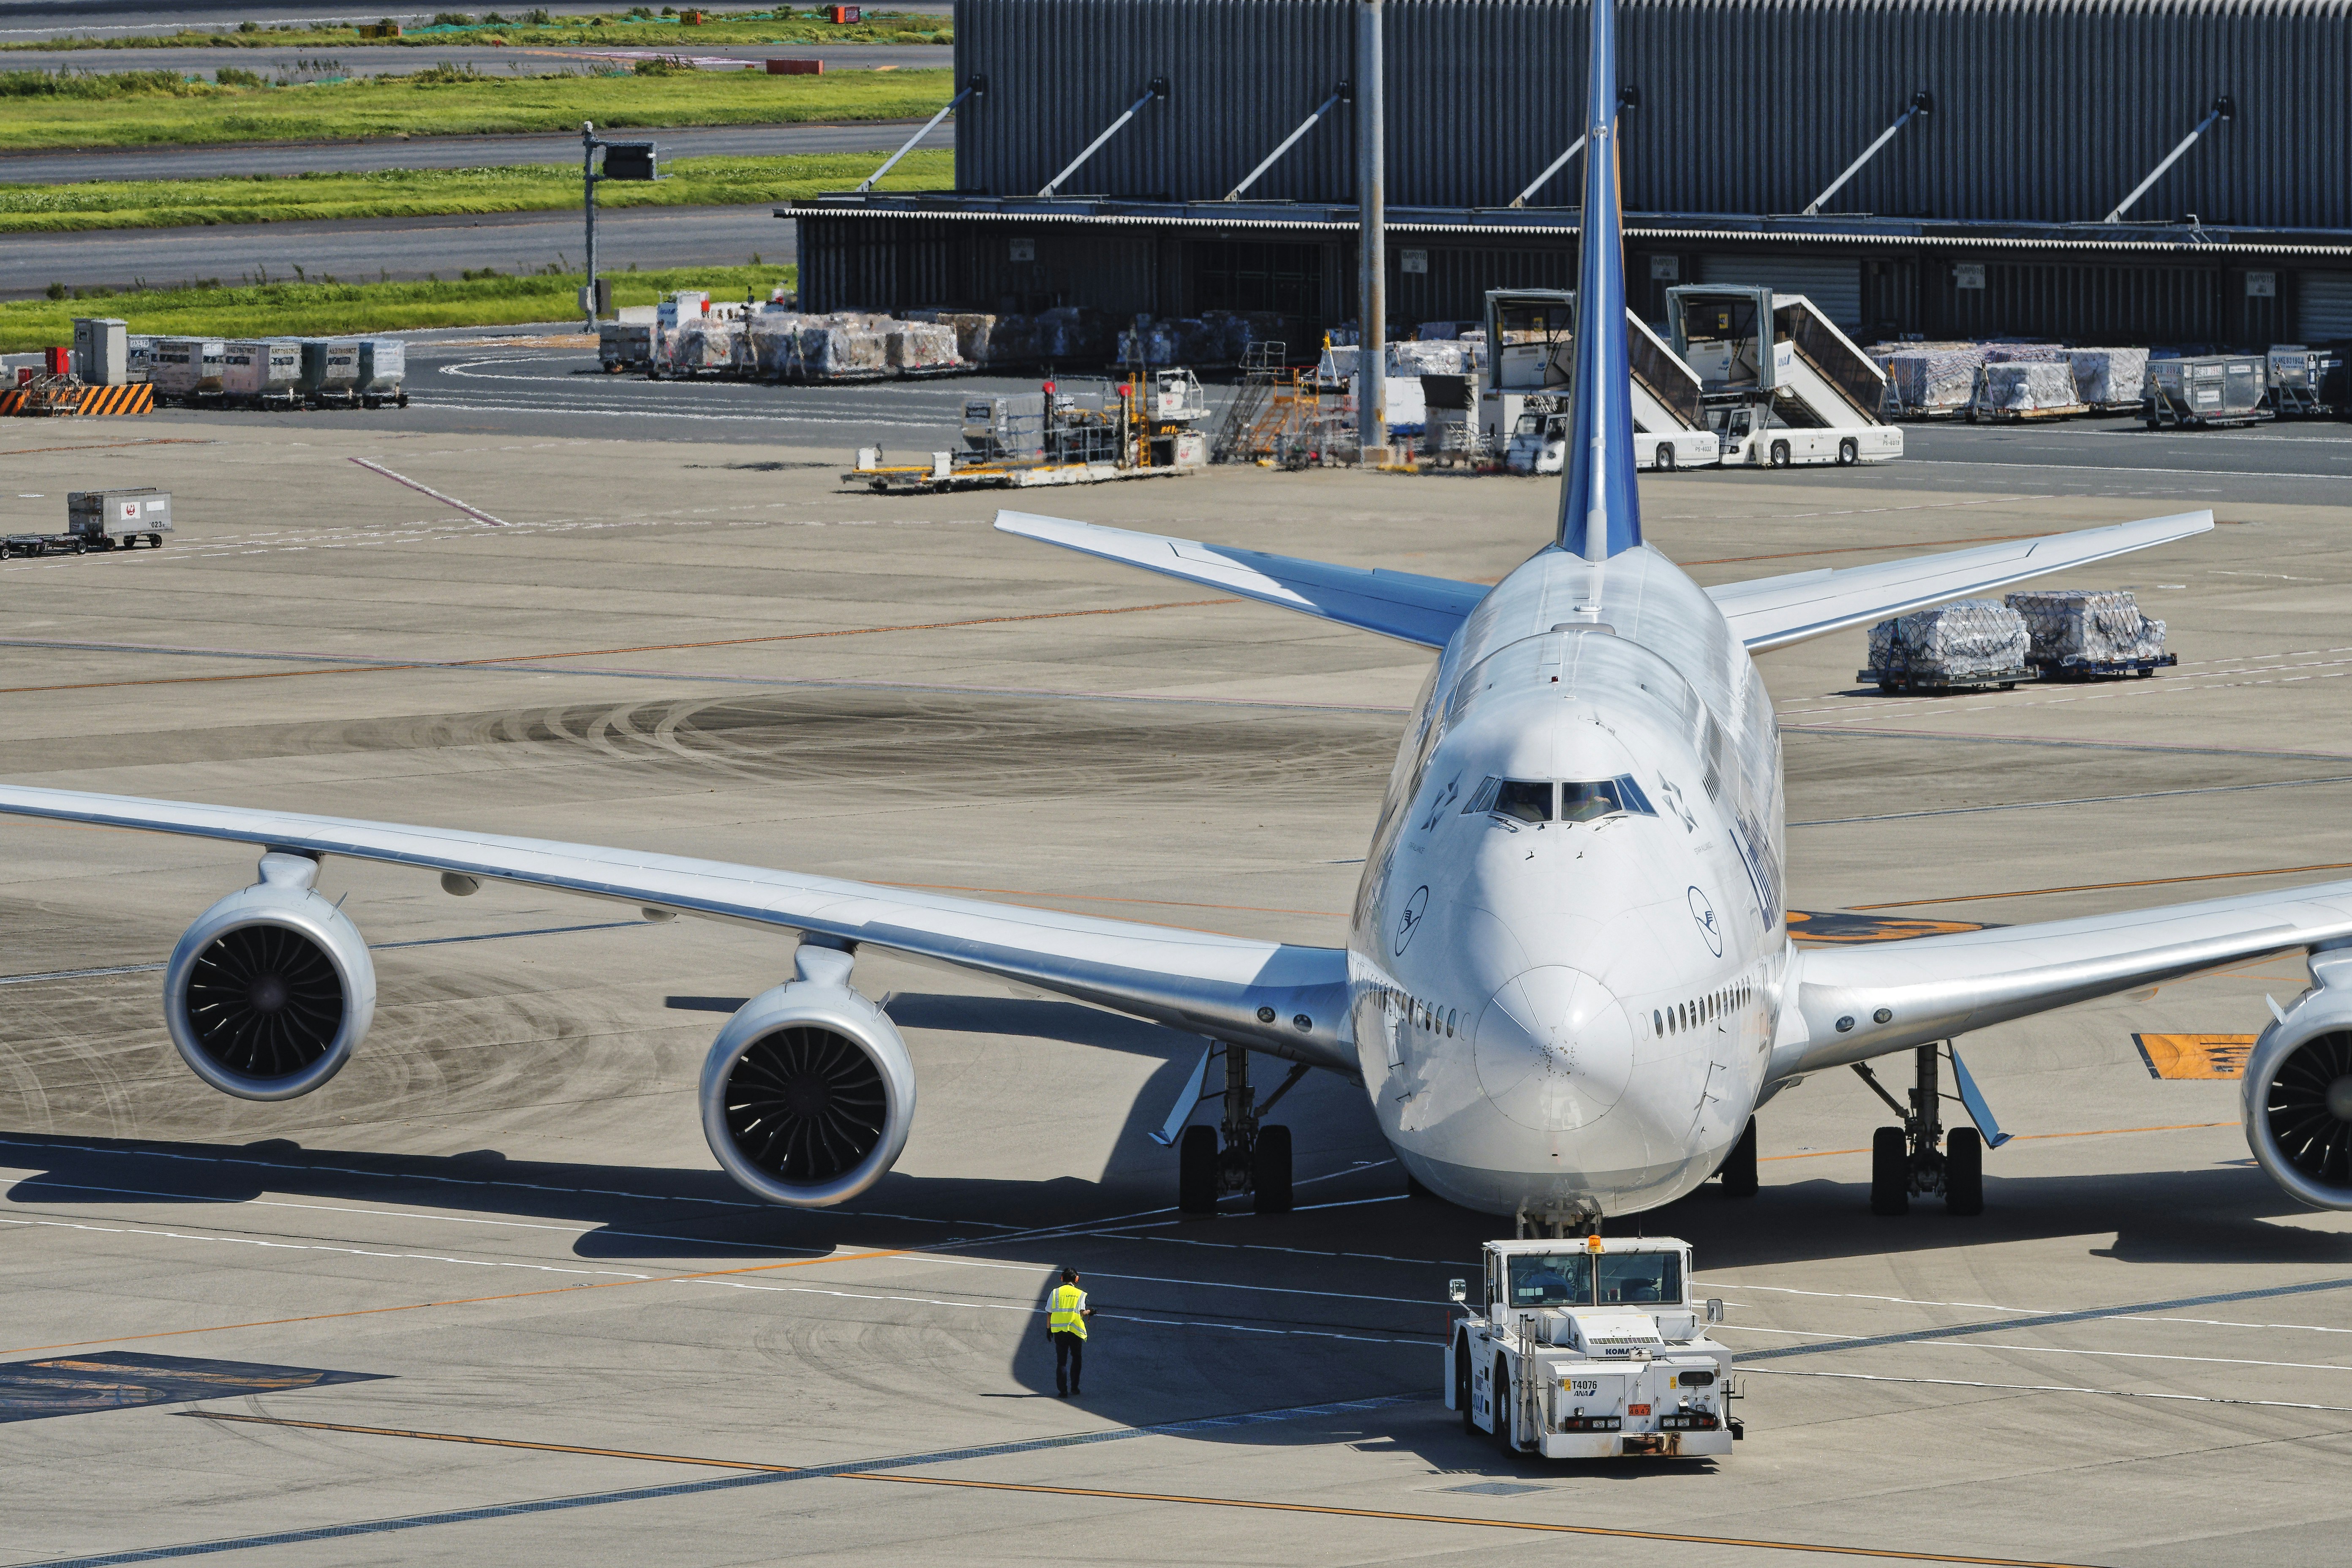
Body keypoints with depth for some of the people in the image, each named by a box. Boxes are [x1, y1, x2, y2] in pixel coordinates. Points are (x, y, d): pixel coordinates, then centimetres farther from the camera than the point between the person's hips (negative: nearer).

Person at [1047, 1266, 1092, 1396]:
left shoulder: (1055, 1292, 4)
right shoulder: (1080, 1294, 1)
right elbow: (1082, 1312, -6)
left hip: (1059, 1330, 1)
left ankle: (1063, 1390, -2)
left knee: (1061, 1361, 4)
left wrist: (1048, 1329, 14)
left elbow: (1049, 1313, 4)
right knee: (1077, 1358, 17)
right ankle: (1074, 1387, 15)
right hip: (1075, 1330, -1)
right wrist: (1089, 1312, 15)